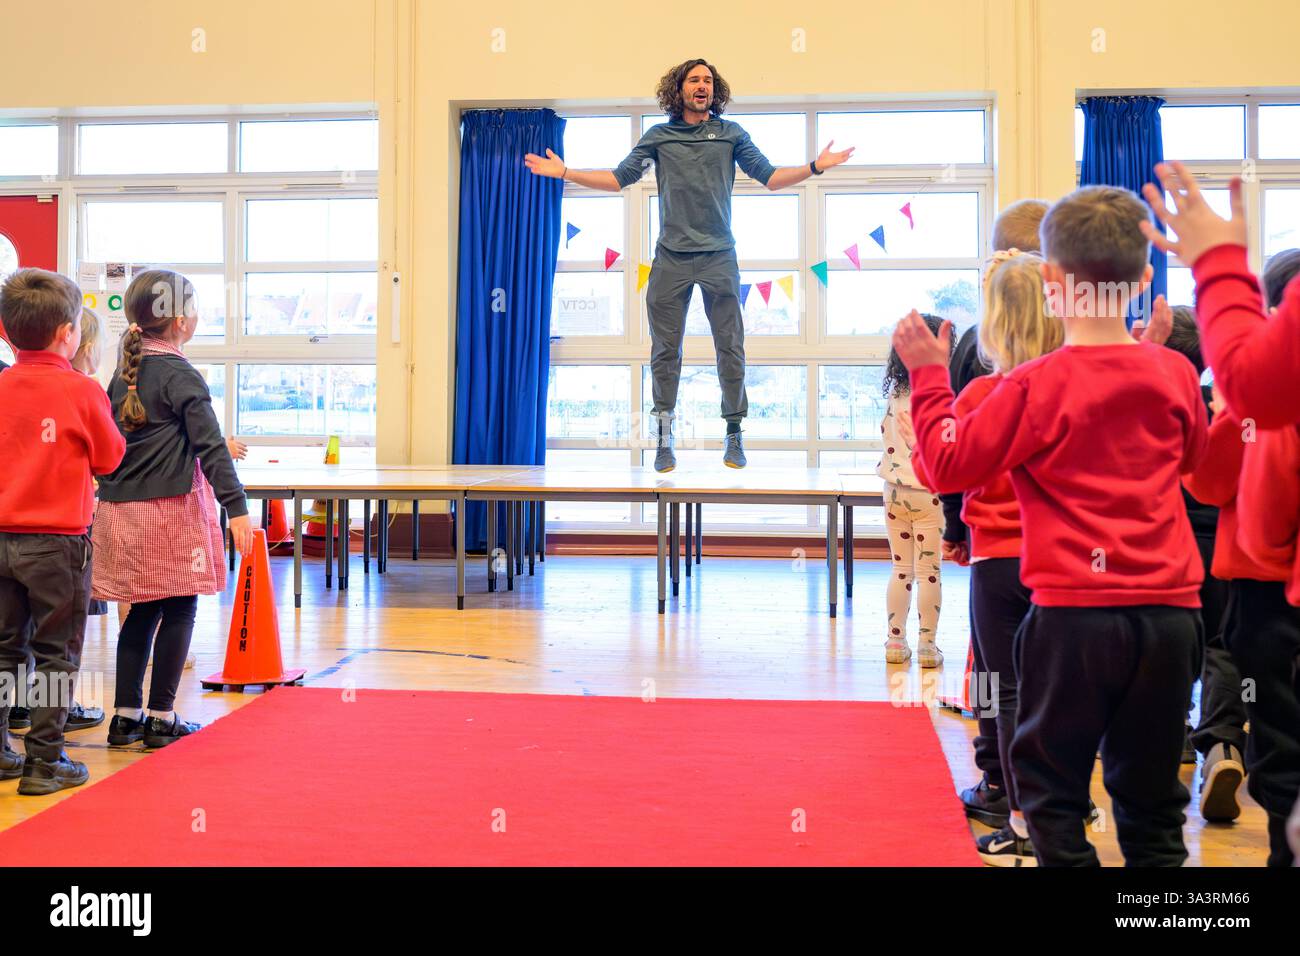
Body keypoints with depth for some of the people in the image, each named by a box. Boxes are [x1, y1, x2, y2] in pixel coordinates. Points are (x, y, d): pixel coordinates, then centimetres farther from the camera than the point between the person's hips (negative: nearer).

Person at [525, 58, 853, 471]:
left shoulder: (730, 133, 9)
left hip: (719, 257, 0)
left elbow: (769, 177, 6)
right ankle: (664, 439, 8)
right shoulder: (658, 136, 10)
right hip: (671, 258, 0)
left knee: (730, 348, 0)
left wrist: (816, 166, -7)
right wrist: (565, 172, 3)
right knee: (665, 350, 1)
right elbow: (619, 178, 9)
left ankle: (734, 435, 8)